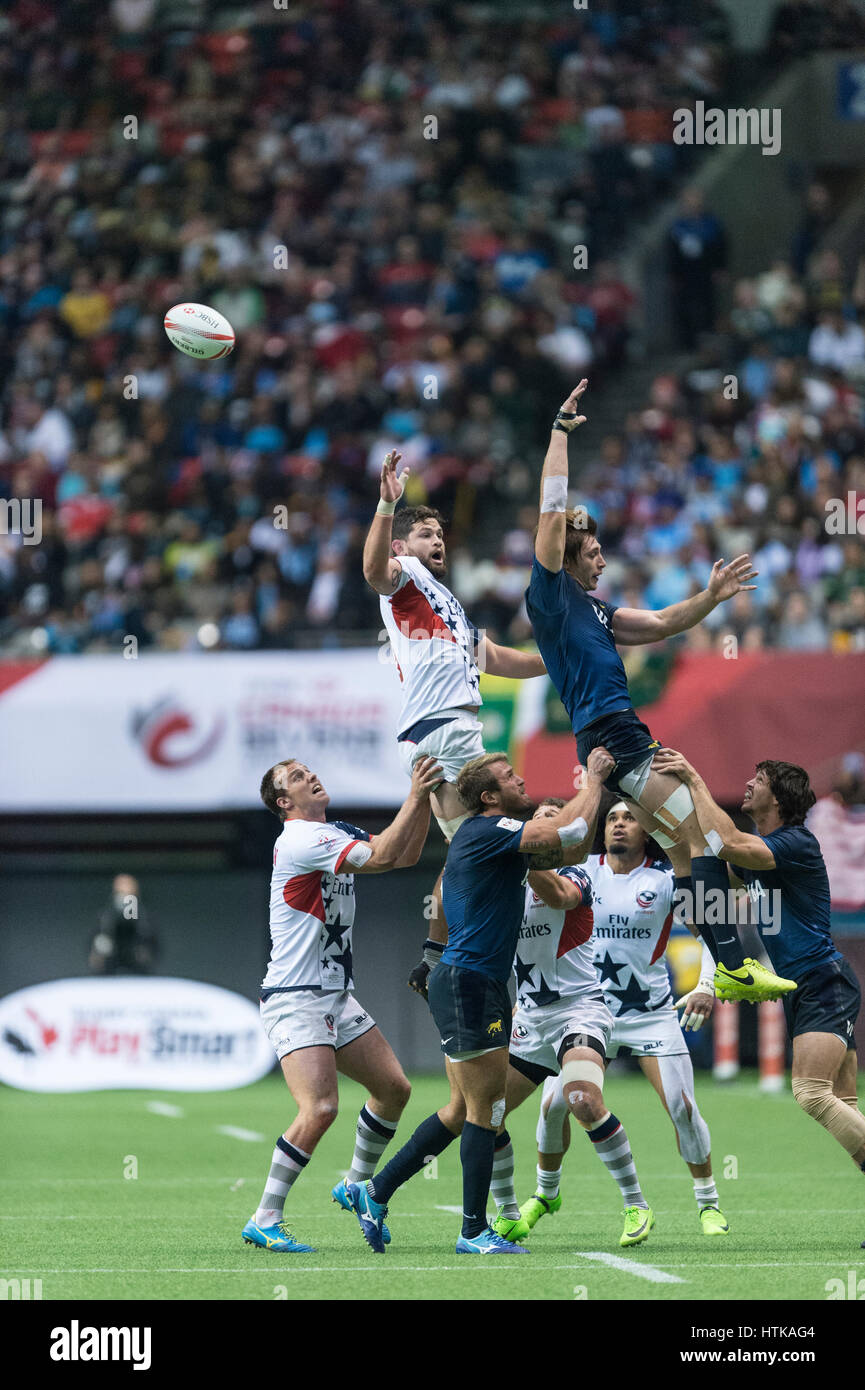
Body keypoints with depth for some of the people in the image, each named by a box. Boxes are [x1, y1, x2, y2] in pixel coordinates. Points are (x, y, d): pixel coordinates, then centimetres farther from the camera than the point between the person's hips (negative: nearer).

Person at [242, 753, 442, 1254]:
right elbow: (381, 858, -23)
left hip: (337, 997, 9)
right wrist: (414, 798, -20)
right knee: (320, 1109, -20)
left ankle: (356, 1185, 29)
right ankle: (264, 1221, -12)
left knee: (394, 1088, 10)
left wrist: (426, 799, 1)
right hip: (295, 1001, -9)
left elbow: (406, 856, 13)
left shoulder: (339, 833, 13)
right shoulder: (299, 840, -17)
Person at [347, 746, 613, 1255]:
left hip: (484, 987, 10)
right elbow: (569, 833, -22)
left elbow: (569, 850, 24)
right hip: (467, 983, -10)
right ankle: (475, 1231, 0)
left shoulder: (501, 840, 16)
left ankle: (375, 1193, 20)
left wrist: (597, 787, 14)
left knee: (465, 1110, 14)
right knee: (485, 1109, -6)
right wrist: (594, 780, -7)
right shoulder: (486, 831, -14)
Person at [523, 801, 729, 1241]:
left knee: (682, 1105, -11)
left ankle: (708, 1203, 6)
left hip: (652, 1012, -2)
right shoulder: (581, 872, 1)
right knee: (554, 1103, -5)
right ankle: (545, 1192, 20)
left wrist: (706, 986, -16)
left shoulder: (665, 879, -5)